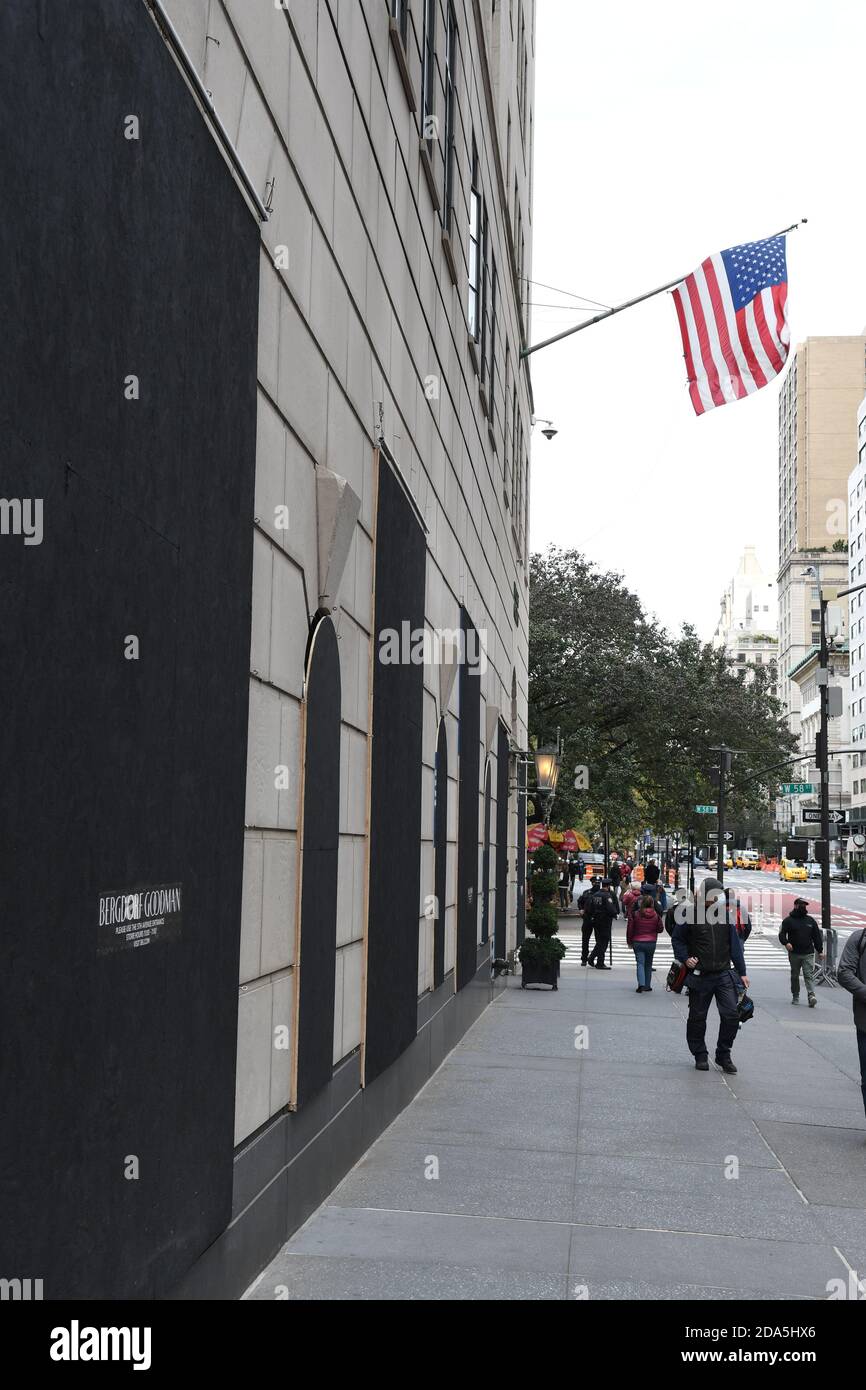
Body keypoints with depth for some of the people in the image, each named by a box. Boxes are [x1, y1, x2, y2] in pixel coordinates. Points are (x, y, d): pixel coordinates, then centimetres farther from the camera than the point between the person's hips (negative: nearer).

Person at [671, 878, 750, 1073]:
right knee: (697, 1018, 8)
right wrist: (685, 958, -10)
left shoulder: (726, 913, 5)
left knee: (731, 1015, -6)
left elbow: (735, 944, 9)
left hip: (724, 974, 2)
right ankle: (700, 1056, 24)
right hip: (699, 975, -1)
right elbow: (678, 939, 7)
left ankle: (723, 1055, 10)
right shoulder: (689, 913, -3)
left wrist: (742, 972, 8)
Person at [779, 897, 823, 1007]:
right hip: (794, 954, 0)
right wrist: (786, 943, -21)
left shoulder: (810, 920, 12)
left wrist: (820, 951, 10)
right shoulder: (788, 920, 4)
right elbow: (782, 934, -1)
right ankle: (795, 996, 19)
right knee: (795, 976, 9)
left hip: (808, 954, 1)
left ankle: (811, 995, -19)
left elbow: (817, 936, 15)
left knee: (809, 975, -10)